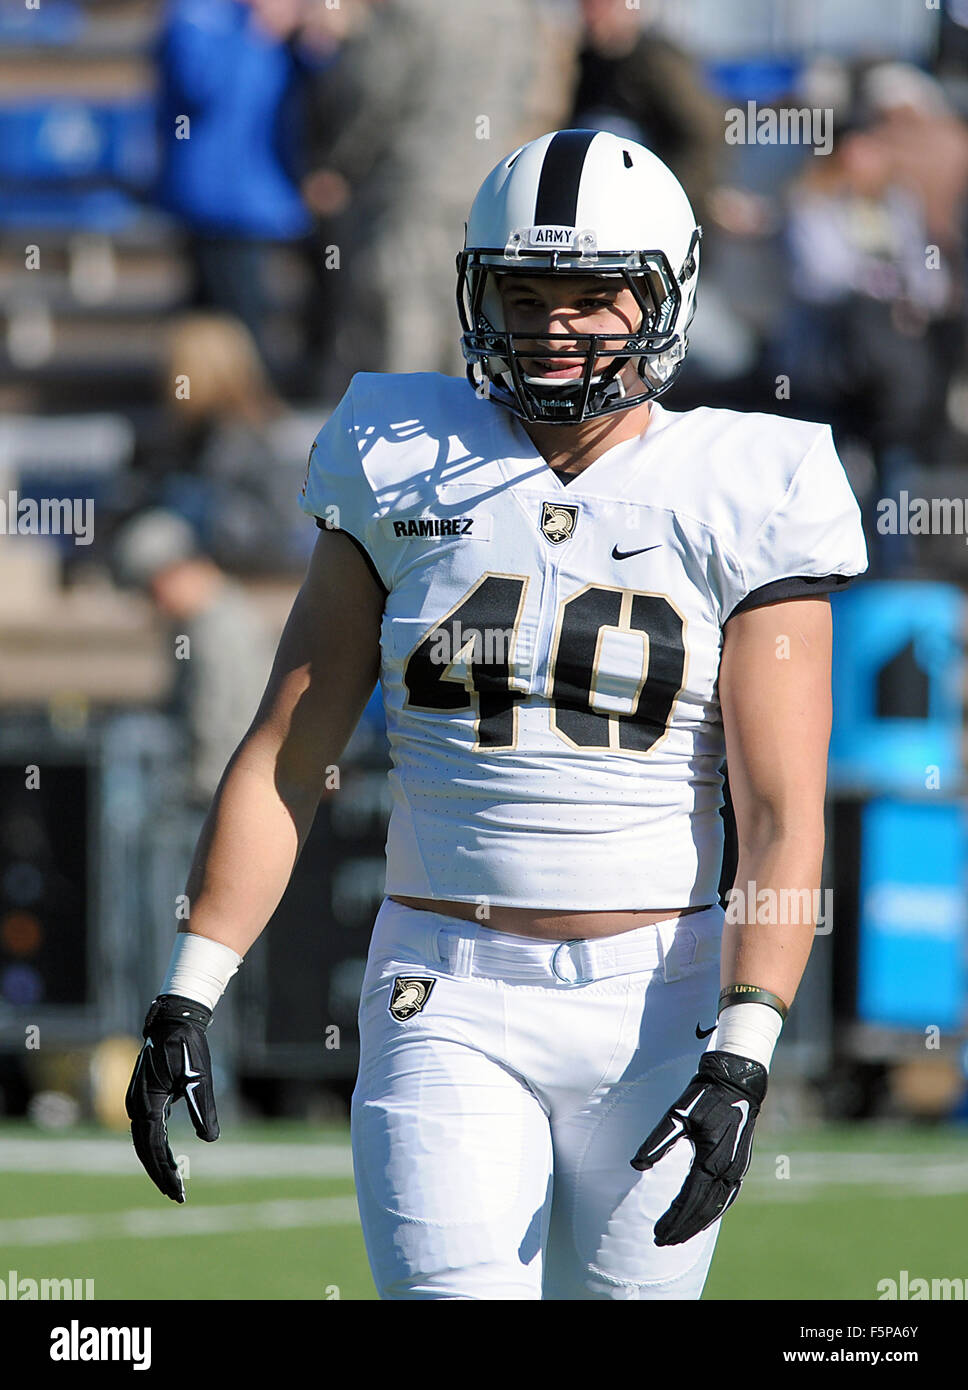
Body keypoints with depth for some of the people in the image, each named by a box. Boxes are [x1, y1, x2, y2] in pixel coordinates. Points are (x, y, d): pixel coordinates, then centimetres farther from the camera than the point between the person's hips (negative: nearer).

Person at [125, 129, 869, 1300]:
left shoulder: (737, 501, -2)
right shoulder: (406, 470, 4)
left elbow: (782, 820, -7)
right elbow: (282, 761, 6)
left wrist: (742, 1061, -18)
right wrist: (186, 999, 0)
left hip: (658, 1006, -1)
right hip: (447, 1003, 1)